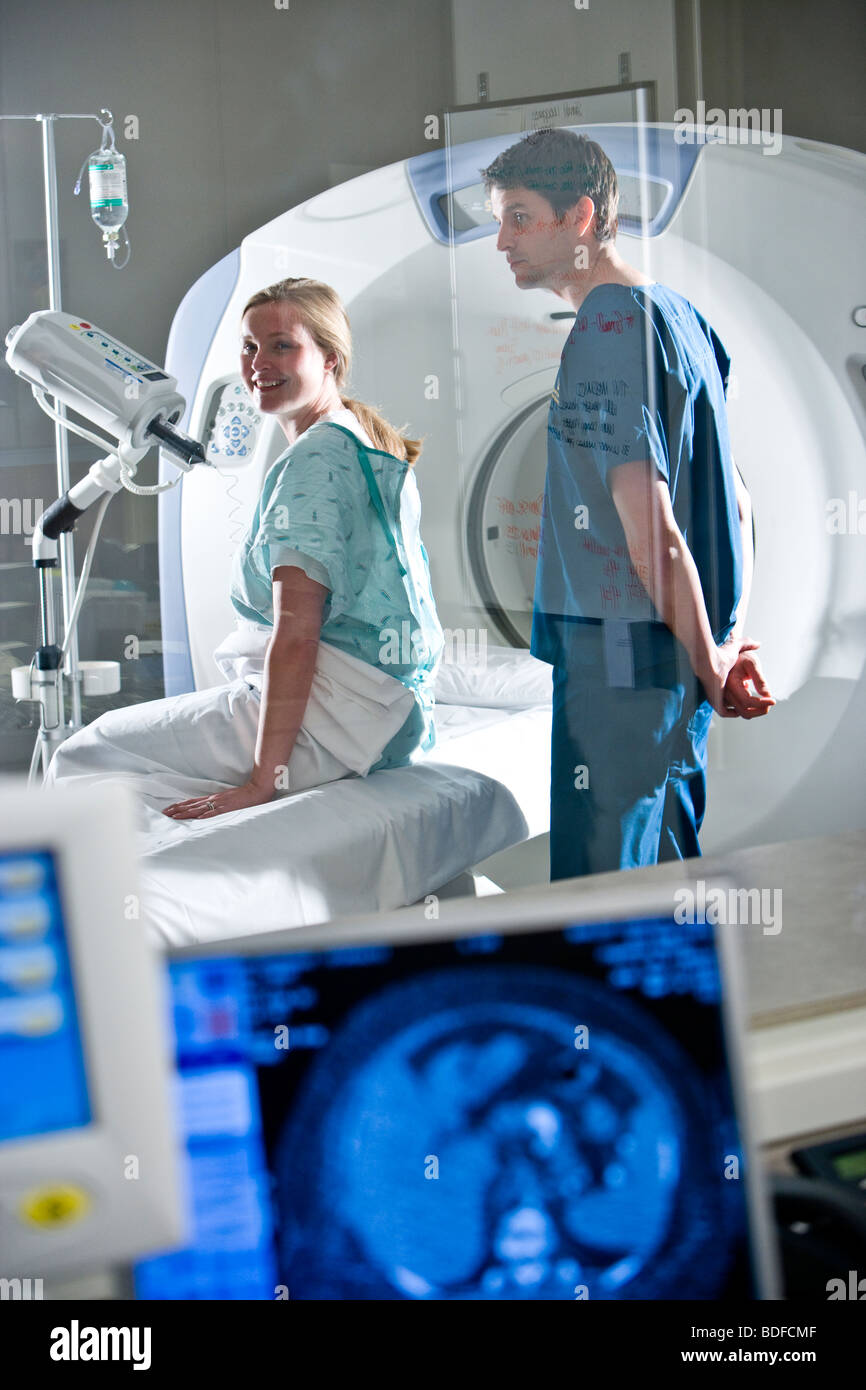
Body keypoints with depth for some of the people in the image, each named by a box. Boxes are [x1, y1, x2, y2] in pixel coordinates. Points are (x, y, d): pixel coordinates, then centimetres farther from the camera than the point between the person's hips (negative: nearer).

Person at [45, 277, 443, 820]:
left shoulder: (313, 461, -16)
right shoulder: (373, 444, 16)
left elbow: (295, 632, -22)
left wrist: (263, 779, -23)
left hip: (337, 710, -11)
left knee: (83, 759, -2)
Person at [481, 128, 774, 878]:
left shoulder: (606, 331, -16)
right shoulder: (677, 312, 14)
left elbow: (653, 536, -20)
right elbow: (736, 500, 17)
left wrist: (712, 667, -11)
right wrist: (733, 643, 14)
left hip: (620, 660, -10)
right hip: (678, 651, 10)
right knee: (667, 872, 18)